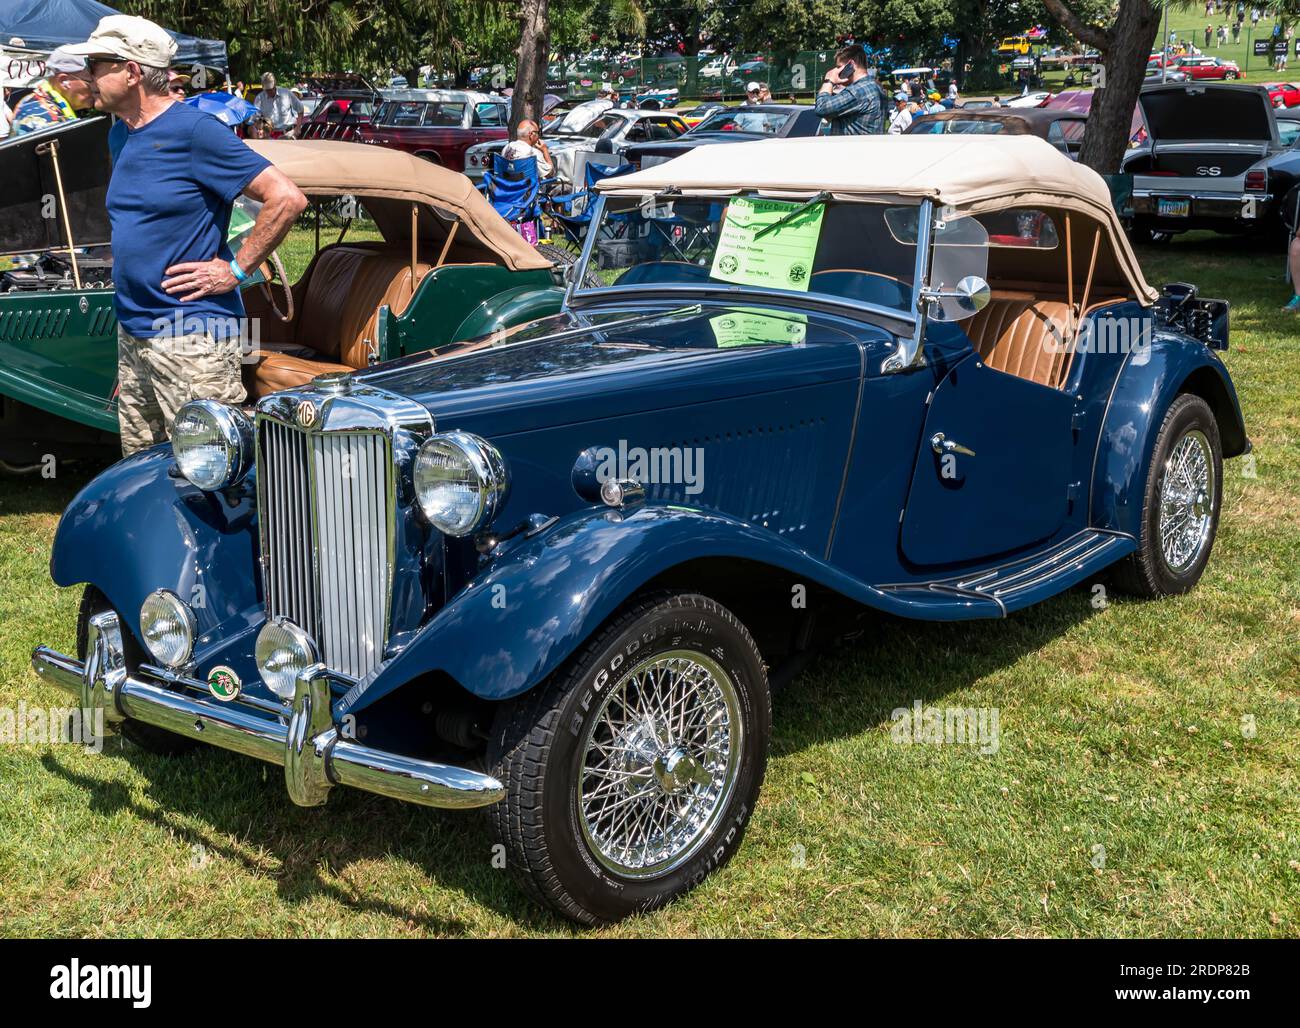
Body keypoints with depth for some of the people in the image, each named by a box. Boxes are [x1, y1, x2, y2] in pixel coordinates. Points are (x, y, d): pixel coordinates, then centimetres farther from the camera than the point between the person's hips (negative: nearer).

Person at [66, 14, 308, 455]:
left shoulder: (194, 130, -13)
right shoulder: (119, 135, 14)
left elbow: (287, 199, -18)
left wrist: (236, 270, -15)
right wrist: (126, 268, 16)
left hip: (190, 339, -9)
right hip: (131, 334, 9)